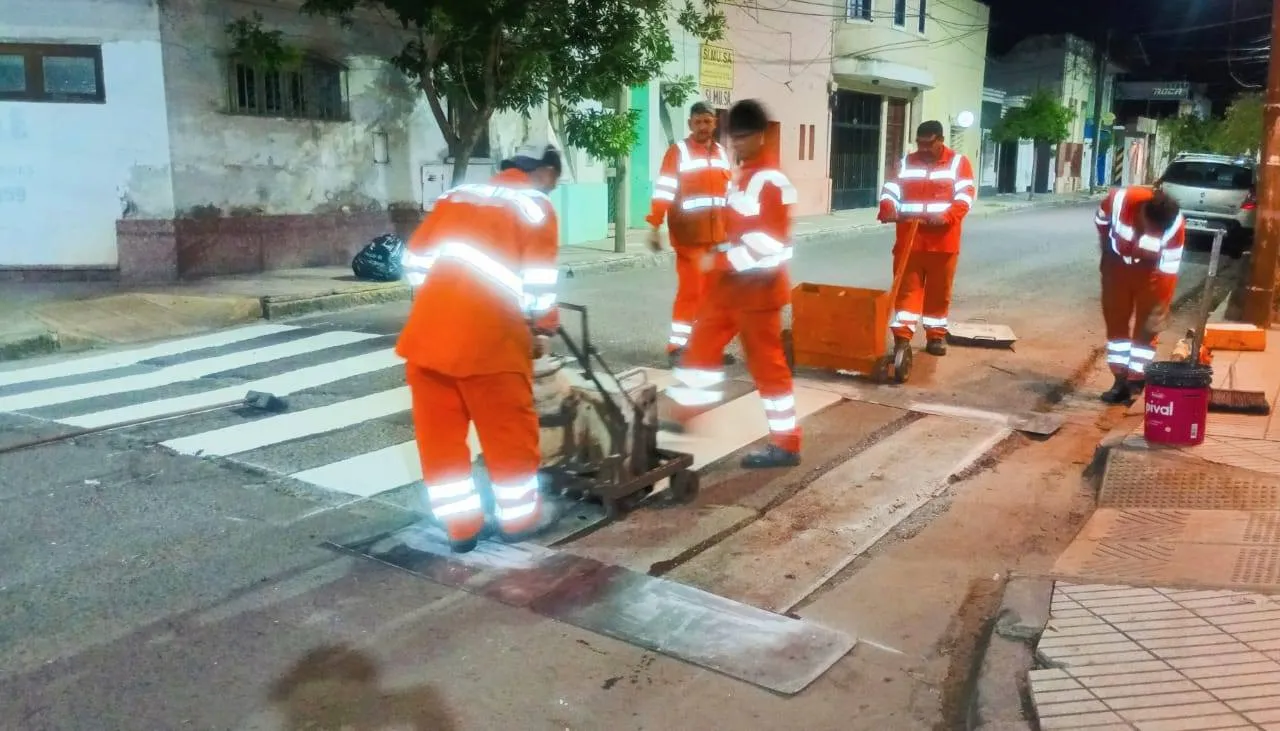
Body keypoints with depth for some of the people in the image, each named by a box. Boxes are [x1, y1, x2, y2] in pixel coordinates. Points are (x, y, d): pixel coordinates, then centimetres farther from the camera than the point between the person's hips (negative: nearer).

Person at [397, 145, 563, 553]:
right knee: (510, 429, 12)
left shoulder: (457, 194, 18)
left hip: (428, 330, 5)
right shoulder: (535, 205, 2)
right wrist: (544, 321, 11)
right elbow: (537, 281, -6)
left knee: (439, 432, 14)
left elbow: (416, 260, 16)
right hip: (489, 337, -5)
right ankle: (520, 517, 25)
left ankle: (460, 525, 22)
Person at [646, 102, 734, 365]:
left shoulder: (721, 153, 14)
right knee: (690, 290, -6)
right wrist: (654, 227, -20)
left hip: (718, 235, 6)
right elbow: (663, 191, -13)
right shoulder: (678, 151, -5)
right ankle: (677, 347, 1)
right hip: (689, 235, -6)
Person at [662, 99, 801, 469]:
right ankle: (682, 412, 32)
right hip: (732, 282, 10)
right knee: (702, 343, 17)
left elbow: (769, 241, -25)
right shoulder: (744, 174, 12)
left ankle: (786, 444, 8)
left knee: (766, 363, -2)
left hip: (757, 285, -10)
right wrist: (720, 261, 10)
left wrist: (721, 261, -20)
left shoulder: (770, 180, -18)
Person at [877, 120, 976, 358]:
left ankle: (936, 335, 18)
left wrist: (945, 216, -25)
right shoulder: (906, 163, 10)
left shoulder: (958, 162, 3)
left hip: (943, 241, -1)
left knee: (939, 290, 7)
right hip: (908, 239, 1)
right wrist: (888, 208, -21)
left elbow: (965, 195, -8)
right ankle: (902, 335, -2)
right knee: (907, 287, -1)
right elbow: (890, 189, 2)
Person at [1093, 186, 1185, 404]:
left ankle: (1136, 382, 4)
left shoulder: (1176, 226, -31)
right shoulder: (1118, 200, -30)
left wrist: (1159, 299, -24)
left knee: (1147, 326, -4)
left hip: (1152, 270, -2)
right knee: (1115, 322, 3)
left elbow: (1169, 269, -23)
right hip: (1118, 264, 2)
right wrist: (1105, 255, 3)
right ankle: (1120, 380, 11)